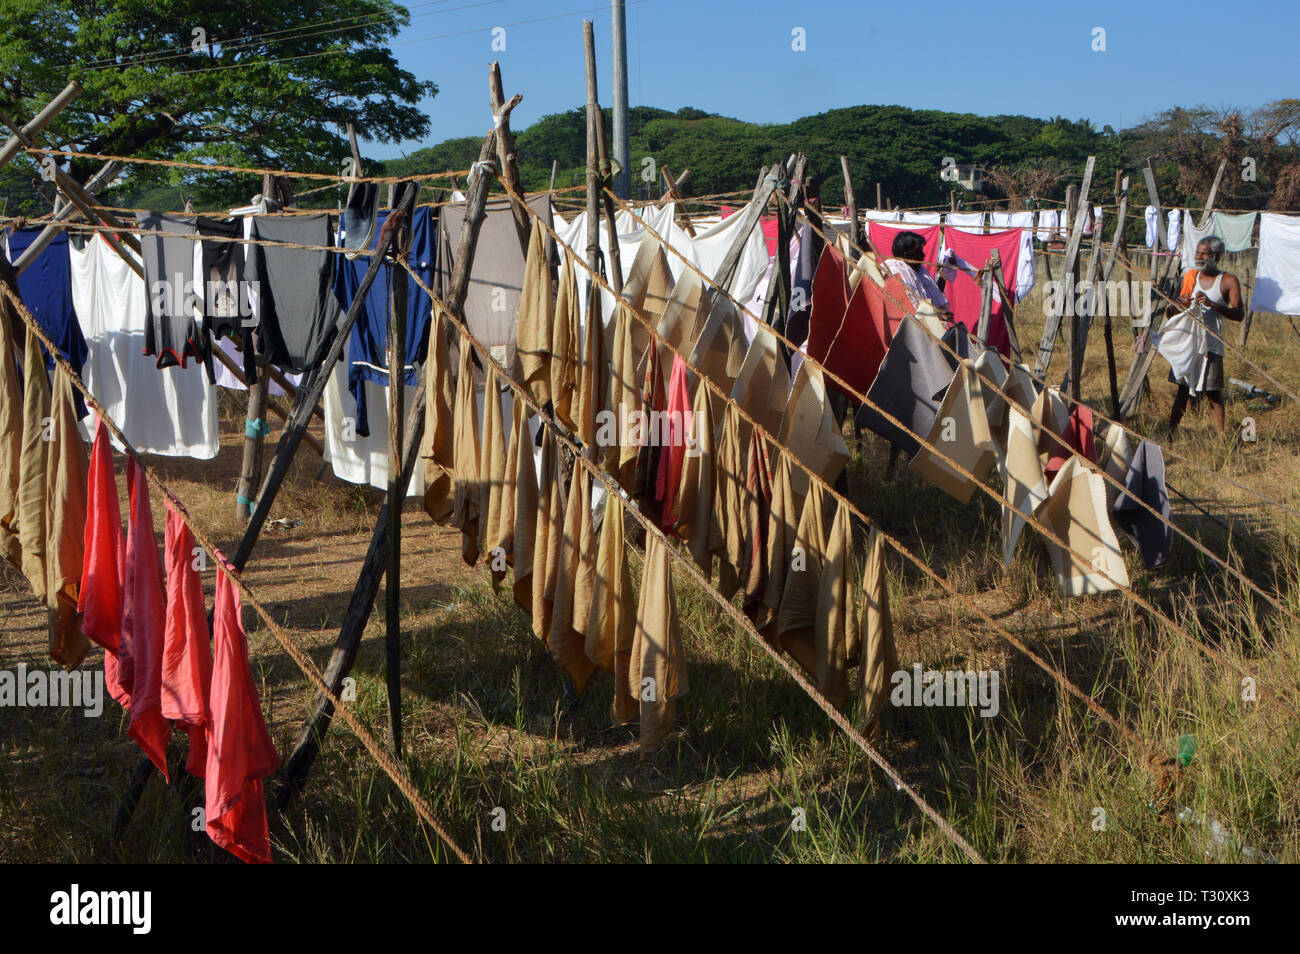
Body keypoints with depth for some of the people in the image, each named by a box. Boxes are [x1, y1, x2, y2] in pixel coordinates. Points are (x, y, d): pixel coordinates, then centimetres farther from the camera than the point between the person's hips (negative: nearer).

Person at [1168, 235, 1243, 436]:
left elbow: (1239, 314, -9)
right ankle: (1171, 434, 8)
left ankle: (1221, 436, 3)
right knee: (1182, 390, 6)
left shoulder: (1228, 281, 1)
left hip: (1211, 345, -3)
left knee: (1213, 393, -3)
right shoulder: (1190, 278, 12)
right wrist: (1177, 305, -9)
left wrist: (1213, 305, -24)